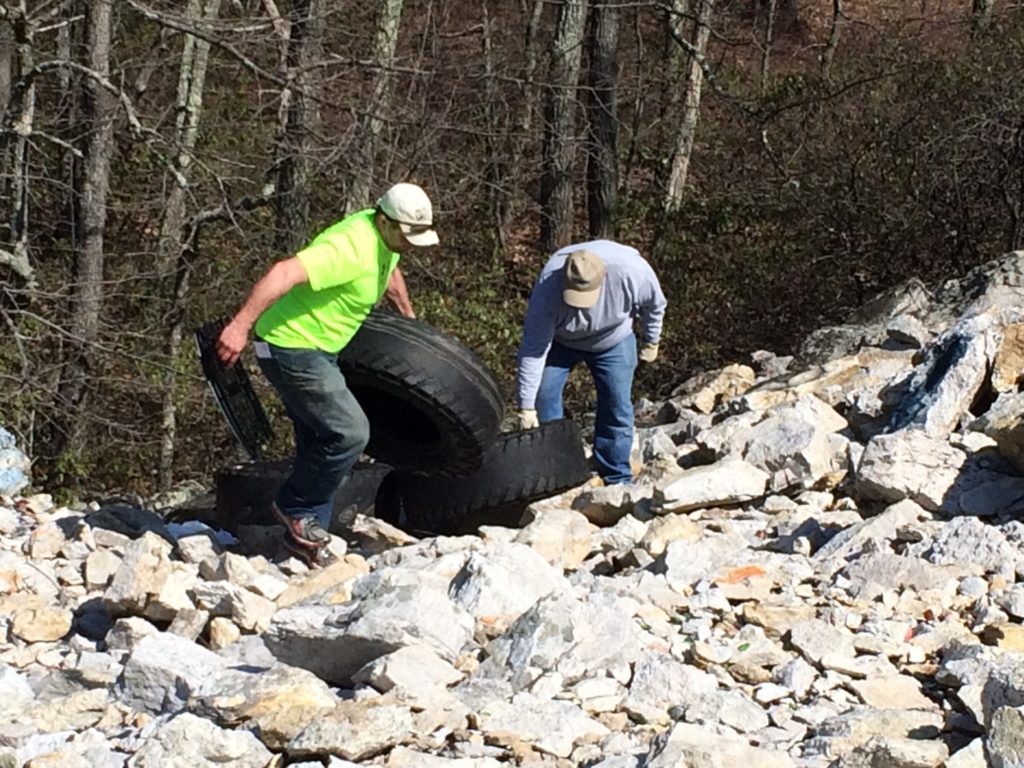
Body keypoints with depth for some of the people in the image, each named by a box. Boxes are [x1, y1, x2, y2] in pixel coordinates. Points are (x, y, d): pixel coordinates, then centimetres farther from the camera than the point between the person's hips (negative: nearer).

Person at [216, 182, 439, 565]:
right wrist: (240, 326, -44)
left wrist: (409, 319, 38)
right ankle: (296, 508, 6)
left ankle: (304, 534, 20)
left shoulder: (384, 237, 4)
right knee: (349, 432, -12)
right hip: (292, 348, -10)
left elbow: (389, 274, 29)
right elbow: (284, 273, -39)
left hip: (316, 350, 10)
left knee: (320, 441, 13)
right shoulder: (350, 249, -28)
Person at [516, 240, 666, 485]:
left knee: (617, 405, -5)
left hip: (613, 342, 1)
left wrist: (651, 343, 0)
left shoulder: (632, 272, -38)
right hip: (559, 341, -1)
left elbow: (654, 305, -13)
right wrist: (527, 407, -34)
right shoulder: (548, 287, -40)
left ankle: (617, 479, 5)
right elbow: (533, 349, -35)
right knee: (544, 395, -12)